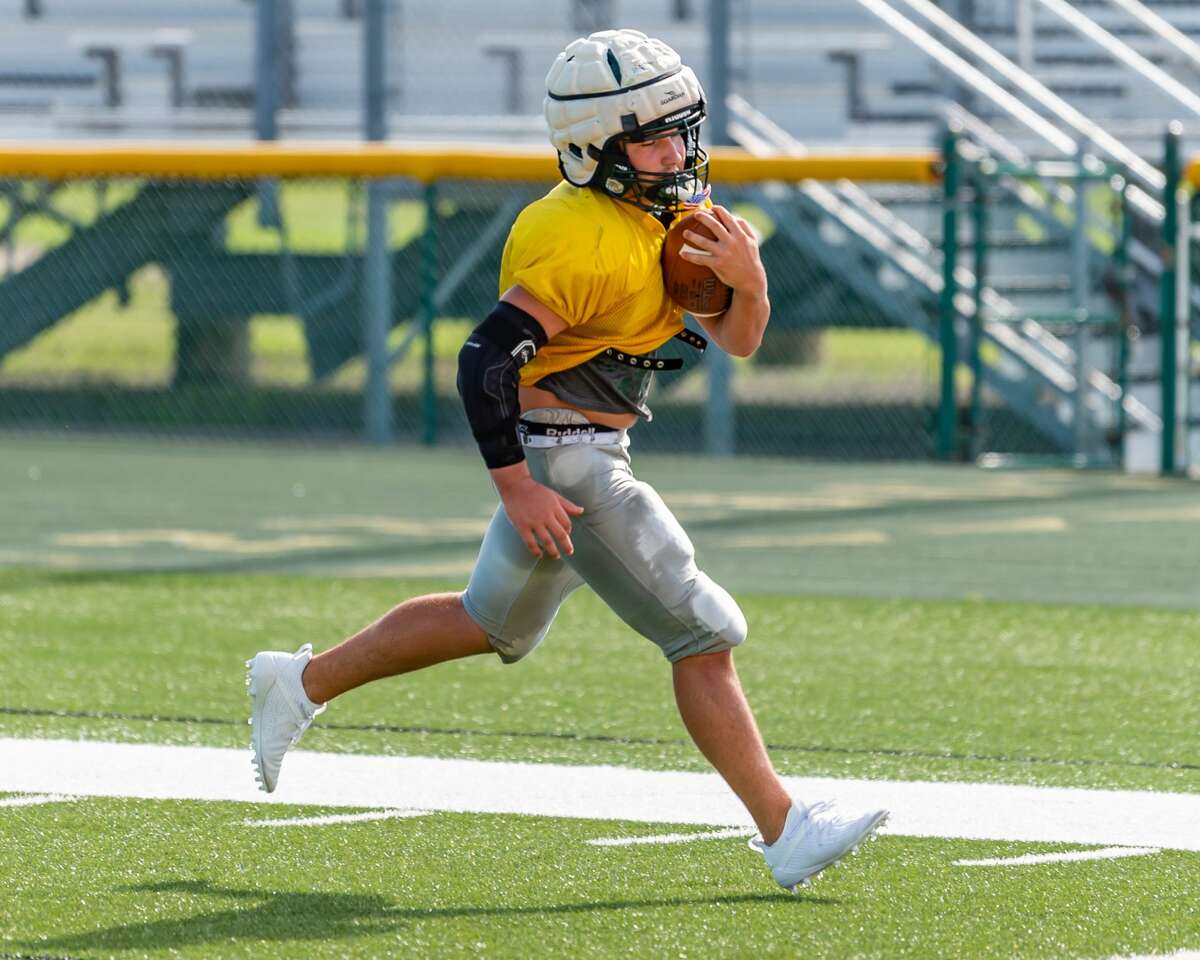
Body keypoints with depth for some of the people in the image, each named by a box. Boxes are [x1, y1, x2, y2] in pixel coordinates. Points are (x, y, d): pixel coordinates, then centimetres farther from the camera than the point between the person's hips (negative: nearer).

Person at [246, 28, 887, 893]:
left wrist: (749, 281, -13)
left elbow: (737, 341, 9)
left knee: (494, 627, 25)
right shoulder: (586, 243, -23)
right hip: (562, 459, -10)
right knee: (703, 637, -10)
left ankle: (301, 684, 37)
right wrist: (518, 490, -24)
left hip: (585, 454, 10)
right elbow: (487, 358, -26)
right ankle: (785, 835, -7)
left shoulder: (675, 210, 6)